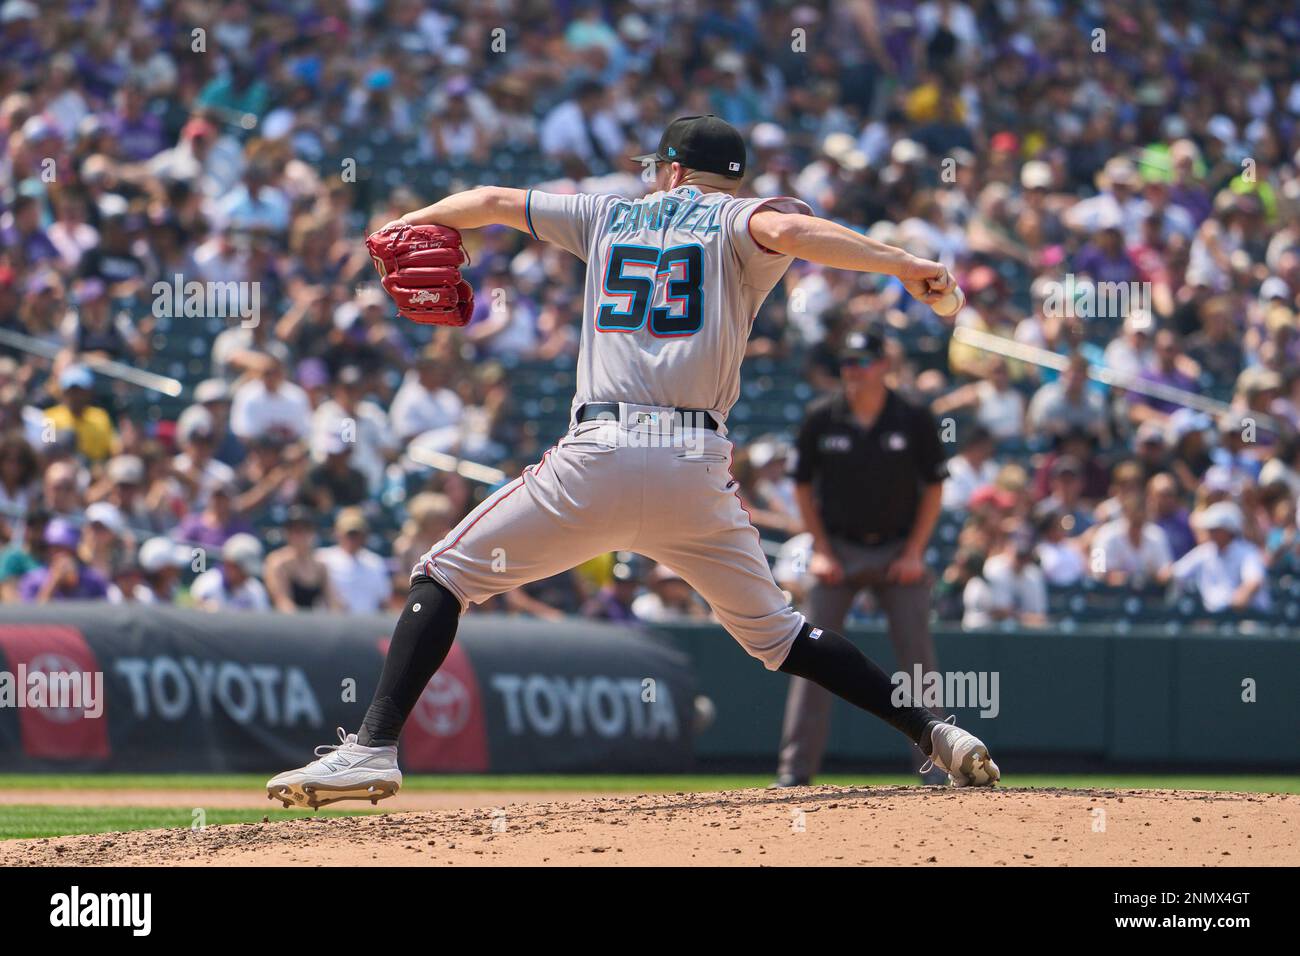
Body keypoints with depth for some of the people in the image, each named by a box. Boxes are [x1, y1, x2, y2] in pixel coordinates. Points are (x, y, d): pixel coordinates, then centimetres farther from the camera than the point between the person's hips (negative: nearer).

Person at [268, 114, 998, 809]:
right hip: (699, 469, 1)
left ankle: (374, 748, -9)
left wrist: (405, 225, 49)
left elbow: (491, 202, 31)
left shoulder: (612, 216, 22)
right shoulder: (735, 220, 14)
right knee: (774, 630, 17)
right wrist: (904, 265, -13)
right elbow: (783, 229, -11)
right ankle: (933, 733, 9)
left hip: (601, 457, -1)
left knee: (445, 576, 7)